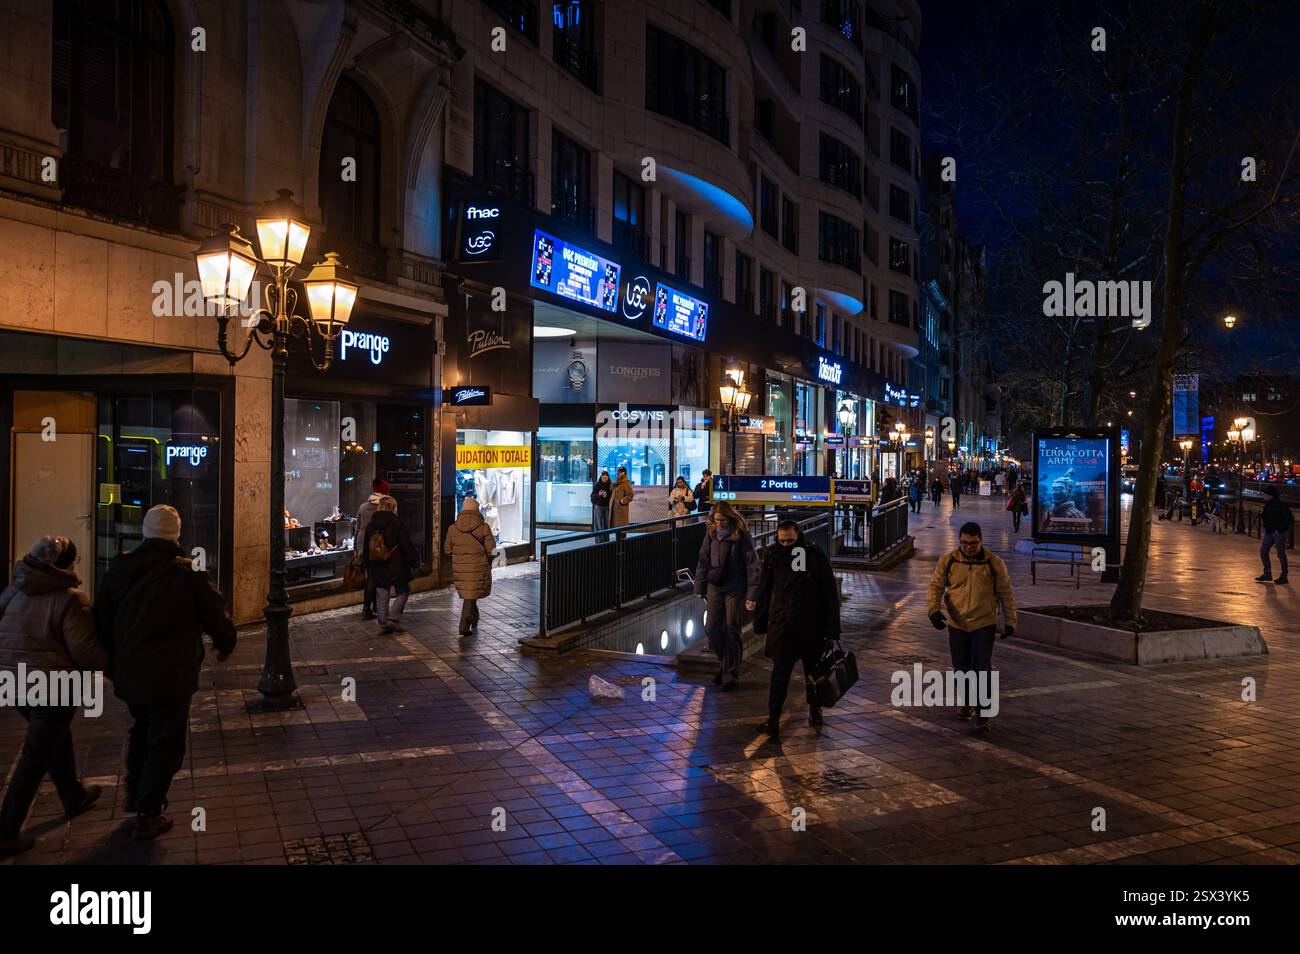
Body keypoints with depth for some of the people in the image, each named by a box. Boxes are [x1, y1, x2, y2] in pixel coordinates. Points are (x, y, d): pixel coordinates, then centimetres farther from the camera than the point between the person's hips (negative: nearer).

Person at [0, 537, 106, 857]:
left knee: (57, 737, 26)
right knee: (36, 758, 3)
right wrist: (111, 662, -3)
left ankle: (74, 797, 42)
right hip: (52, 686, -8)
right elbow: (84, 650, -19)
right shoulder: (70, 599, -17)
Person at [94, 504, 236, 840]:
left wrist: (113, 662, 20)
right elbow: (216, 614, -8)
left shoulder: (118, 569, 0)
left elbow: (101, 622, 7)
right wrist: (225, 644, 13)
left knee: (142, 729, 28)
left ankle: (135, 792, 40)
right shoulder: (188, 573, -15)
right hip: (170, 676, -5)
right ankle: (148, 814, 11)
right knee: (166, 742, 8)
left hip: (128, 674, 6)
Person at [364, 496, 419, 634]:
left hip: (378, 569, 5)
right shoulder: (397, 524, -12)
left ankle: (383, 625, 10)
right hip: (396, 568, -5)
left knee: (382, 597, 10)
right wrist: (415, 560, -2)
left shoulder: (370, 526, 7)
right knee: (403, 592, 8)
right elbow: (408, 545, -12)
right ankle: (393, 618, -5)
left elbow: (366, 549, 14)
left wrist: (368, 568, 22)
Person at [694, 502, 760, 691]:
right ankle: (724, 664, 24)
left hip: (735, 589, -4)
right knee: (712, 628, 1)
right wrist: (699, 588, 9)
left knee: (731, 631, -2)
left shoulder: (742, 536, -10)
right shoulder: (711, 535, 3)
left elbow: (752, 565, -10)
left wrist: (752, 595, -14)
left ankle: (731, 676, 7)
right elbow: (703, 561, 11)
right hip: (715, 586, 4)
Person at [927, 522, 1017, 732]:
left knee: (983, 668, -7)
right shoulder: (948, 561, -1)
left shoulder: (994, 563, -3)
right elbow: (935, 586, 1)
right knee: (961, 667, 13)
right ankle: (967, 704, 34)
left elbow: (1006, 594, 4)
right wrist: (934, 609, -15)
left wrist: (1010, 621, 2)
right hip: (957, 624, 2)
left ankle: (984, 714, -1)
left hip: (984, 624, -2)